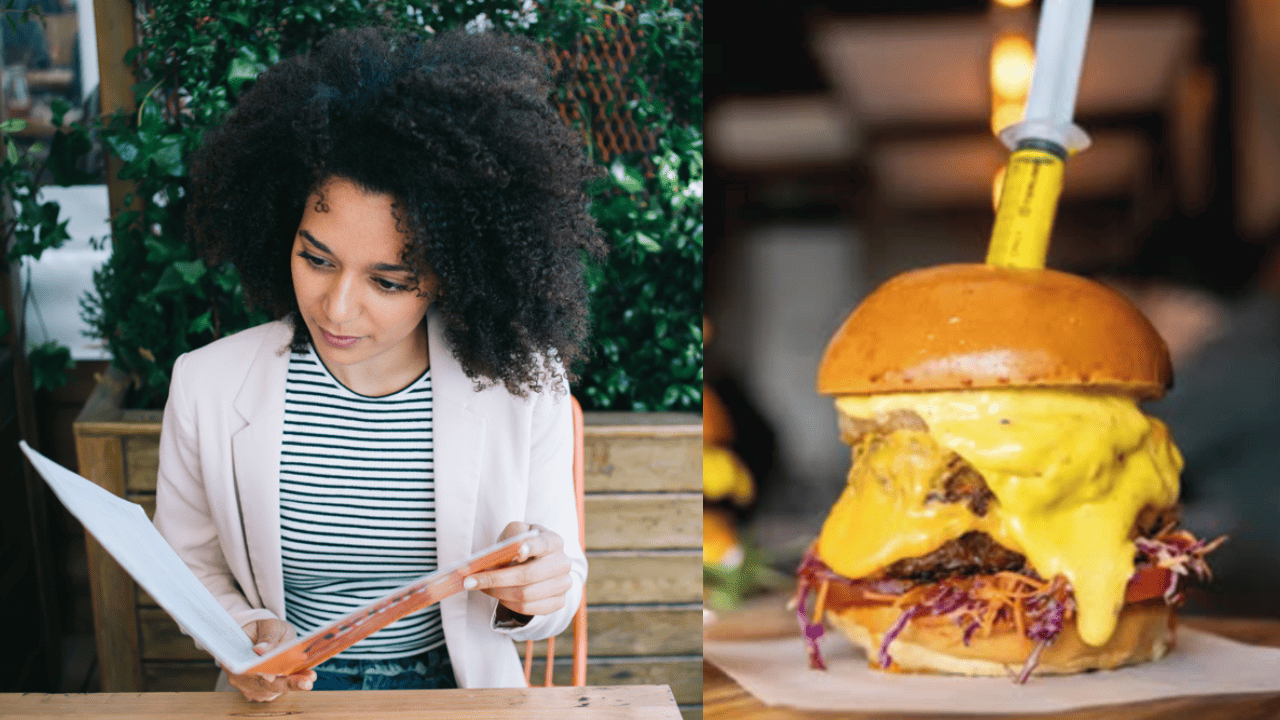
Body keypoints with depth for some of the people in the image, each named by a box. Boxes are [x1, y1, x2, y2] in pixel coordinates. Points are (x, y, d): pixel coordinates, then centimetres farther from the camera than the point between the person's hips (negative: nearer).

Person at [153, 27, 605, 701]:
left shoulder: (525, 388, -11)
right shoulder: (206, 386, -9)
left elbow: (558, 581, -1)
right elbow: (185, 557, 7)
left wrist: (536, 595, -23)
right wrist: (242, 631, -12)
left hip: (456, 689, 1)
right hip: (282, 692, 0)